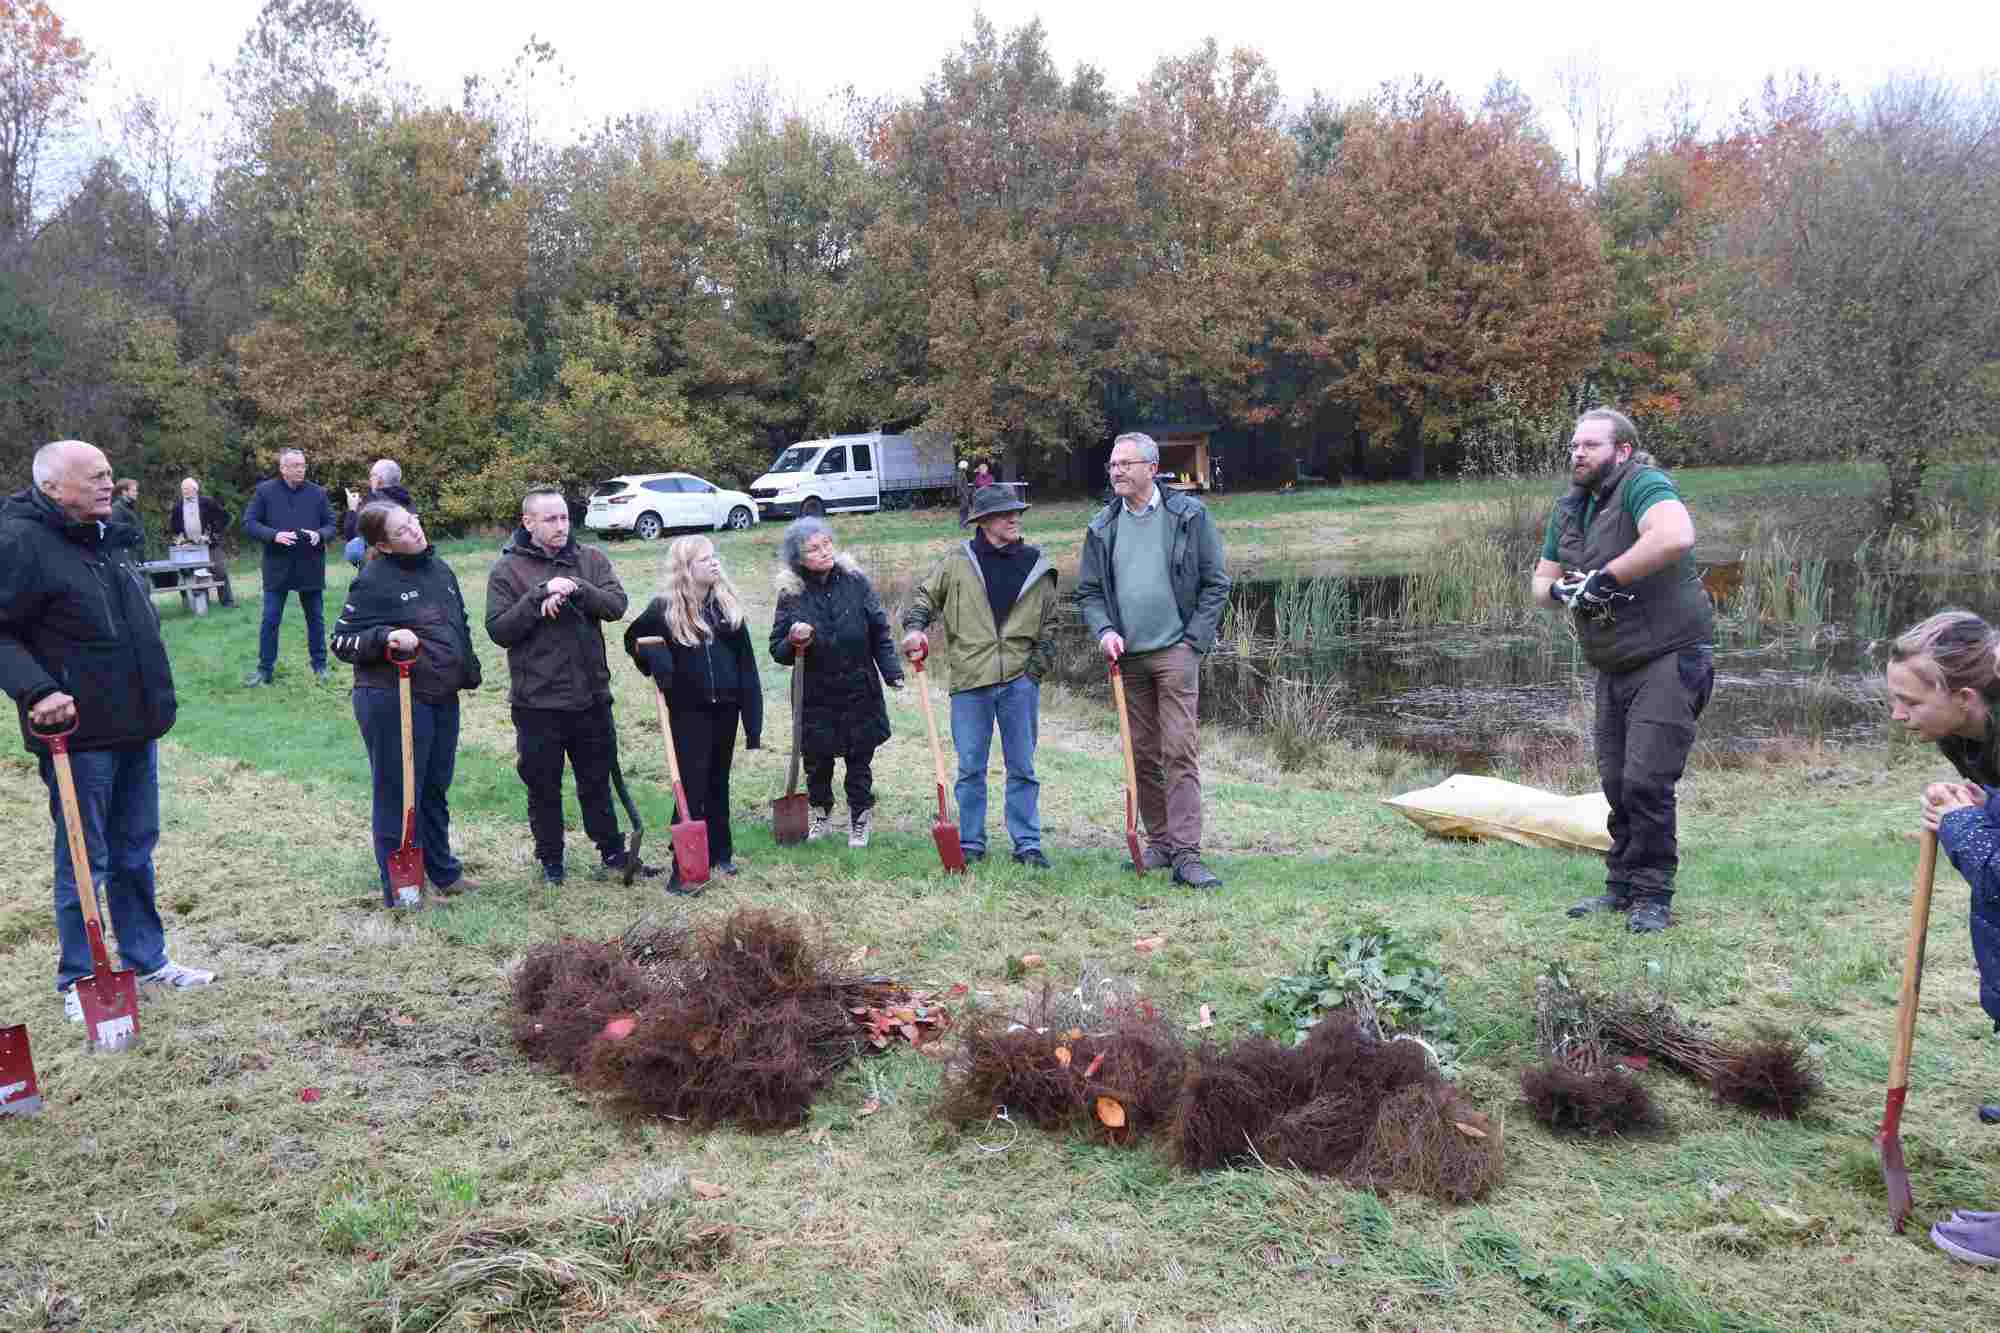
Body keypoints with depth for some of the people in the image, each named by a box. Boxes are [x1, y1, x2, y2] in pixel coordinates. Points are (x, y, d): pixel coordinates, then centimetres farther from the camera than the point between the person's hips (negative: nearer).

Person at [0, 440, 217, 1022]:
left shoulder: (108, 537, 12)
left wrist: (155, 701, 23)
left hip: (135, 728, 8)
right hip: (78, 733, -8)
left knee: (135, 853, 17)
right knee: (83, 862, 4)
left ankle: (147, 959, 30)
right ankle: (77, 979, 19)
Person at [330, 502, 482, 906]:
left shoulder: (439, 569, 10)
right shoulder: (374, 581, -13)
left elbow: (460, 626, 23)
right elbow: (342, 641, -11)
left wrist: (469, 670, 19)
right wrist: (385, 637, -26)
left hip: (442, 699, 8)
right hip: (393, 702, -7)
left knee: (436, 791, 19)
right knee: (398, 797, 2)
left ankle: (443, 872, 34)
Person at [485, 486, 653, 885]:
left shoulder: (591, 560, 4)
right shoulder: (508, 570, -4)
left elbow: (616, 605, -8)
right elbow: (498, 630, -11)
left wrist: (575, 589, -22)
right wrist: (539, 596, -20)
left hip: (591, 695, 3)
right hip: (537, 701, -2)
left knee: (597, 781, 16)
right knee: (543, 788, 10)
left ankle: (612, 852, 30)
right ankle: (550, 859, 25)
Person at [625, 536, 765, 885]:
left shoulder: (727, 602, 4)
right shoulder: (665, 608, -7)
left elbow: (744, 658, 5)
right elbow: (633, 638, 8)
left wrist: (752, 711, 1)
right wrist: (654, 656, -15)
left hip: (725, 706, 4)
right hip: (688, 710, -4)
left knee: (718, 781, 14)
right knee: (691, 786, -6)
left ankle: (720, 852, 26)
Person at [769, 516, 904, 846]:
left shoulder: (855, 582, -3)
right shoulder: (791, 595, -5)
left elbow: (879, 631, 2)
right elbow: (777, 652, 1)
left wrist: (892, 671, -6)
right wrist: (793, 642, -21)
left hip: (860, 693, 0)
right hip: (816, 696, 0)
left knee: (860, 761, 8)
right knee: (817, 761, 9)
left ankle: (860, 820, 26)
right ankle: (821, 815, 34)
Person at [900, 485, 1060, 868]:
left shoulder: (1037, 566, 6)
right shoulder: (958, 561, 1)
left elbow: (1050, 623, 14)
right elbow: (925, 596, 11)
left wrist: (1038, 664, 4)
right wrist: (914, 627, -7)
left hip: (1020, 681, 1)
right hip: (970, 681, -1)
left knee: (1022, 768, 7)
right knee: (970, 769, 6)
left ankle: (1027, 843, 15)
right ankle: (971, 843, 17)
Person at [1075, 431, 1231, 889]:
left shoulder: (1188, 515, -1)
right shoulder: (1102, 527, 9)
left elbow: (1215, 583, 0)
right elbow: (1088, 591, 13)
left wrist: (1194, 641, -7)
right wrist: (1104, 630, -6)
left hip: (1175, 651, -4)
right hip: (1128, 655, 4)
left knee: (1180, 752, -11)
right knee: (1142, 755, 9)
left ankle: (1187, 855, -11)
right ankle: (1159, 843, 19)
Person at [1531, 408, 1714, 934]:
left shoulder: (1642, 484, -16)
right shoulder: (1569, 508, 11)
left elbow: (1676, 536, -38)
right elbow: (1541, 582, 15)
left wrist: (1605, 576, -29)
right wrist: (1559, 590, -9)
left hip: (1668, 659, -8)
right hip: (1614, 668, 8)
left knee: (1646, 782, -11)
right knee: (1616, 782, 12)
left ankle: (1652, 897, 2)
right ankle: (1621, 887, 25)